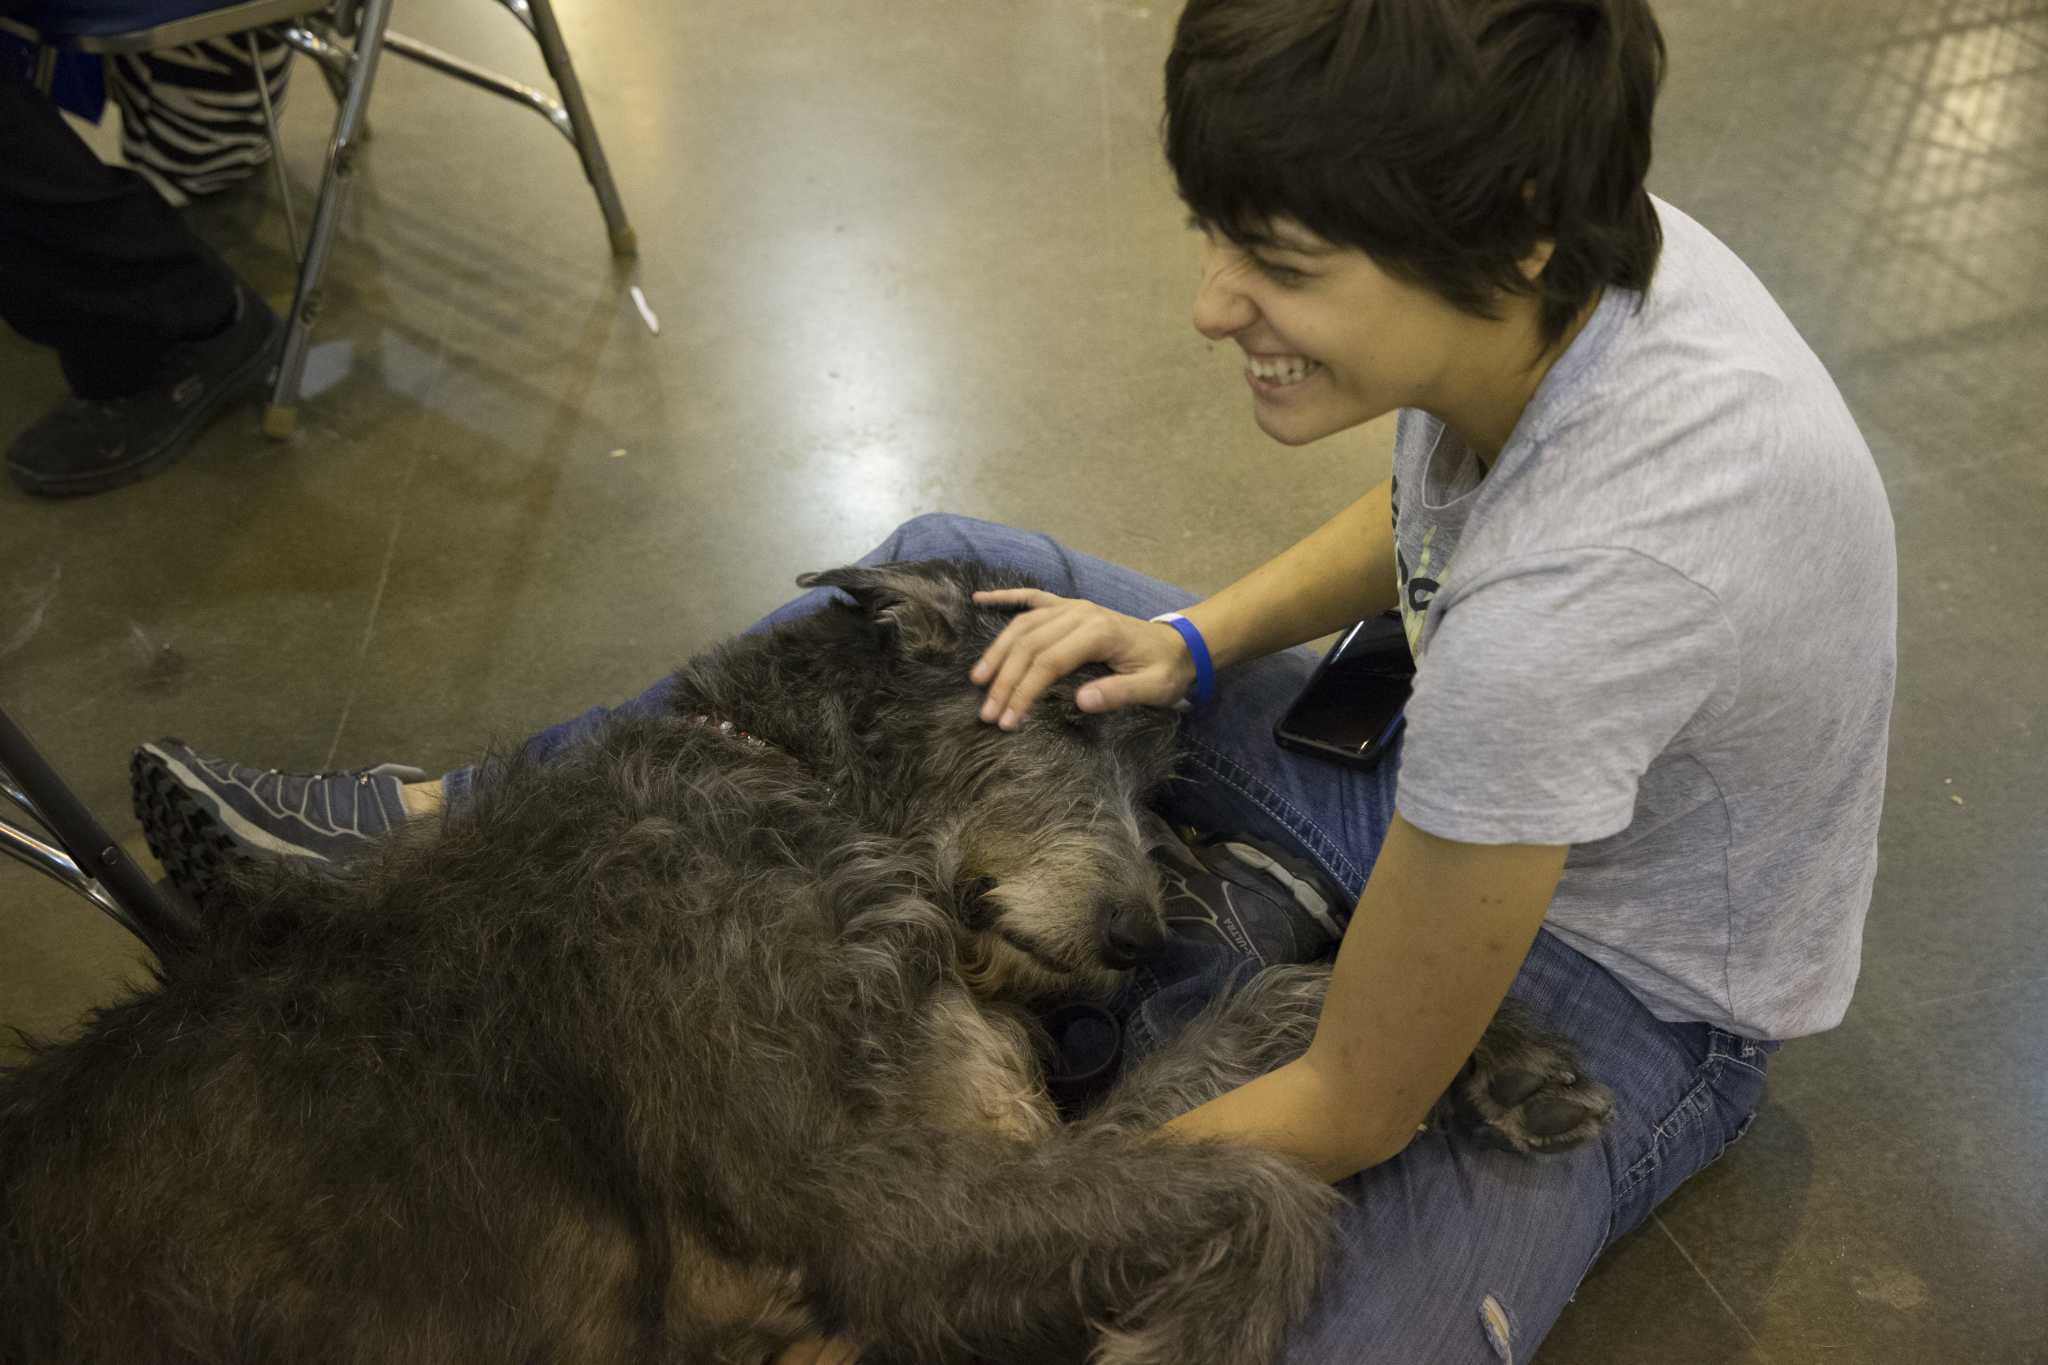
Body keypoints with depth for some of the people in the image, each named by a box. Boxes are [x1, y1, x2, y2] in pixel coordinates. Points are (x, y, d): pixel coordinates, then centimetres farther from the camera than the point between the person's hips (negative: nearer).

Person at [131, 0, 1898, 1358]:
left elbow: (1352, 1112, -27)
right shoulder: (1547, 247, -18)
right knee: (948, 575, 0)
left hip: (1628, 1002, -6)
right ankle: (447, 827, 7)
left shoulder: (1571, 596, -41)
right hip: (1449, 791, 7)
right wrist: (1198, 638, -10)